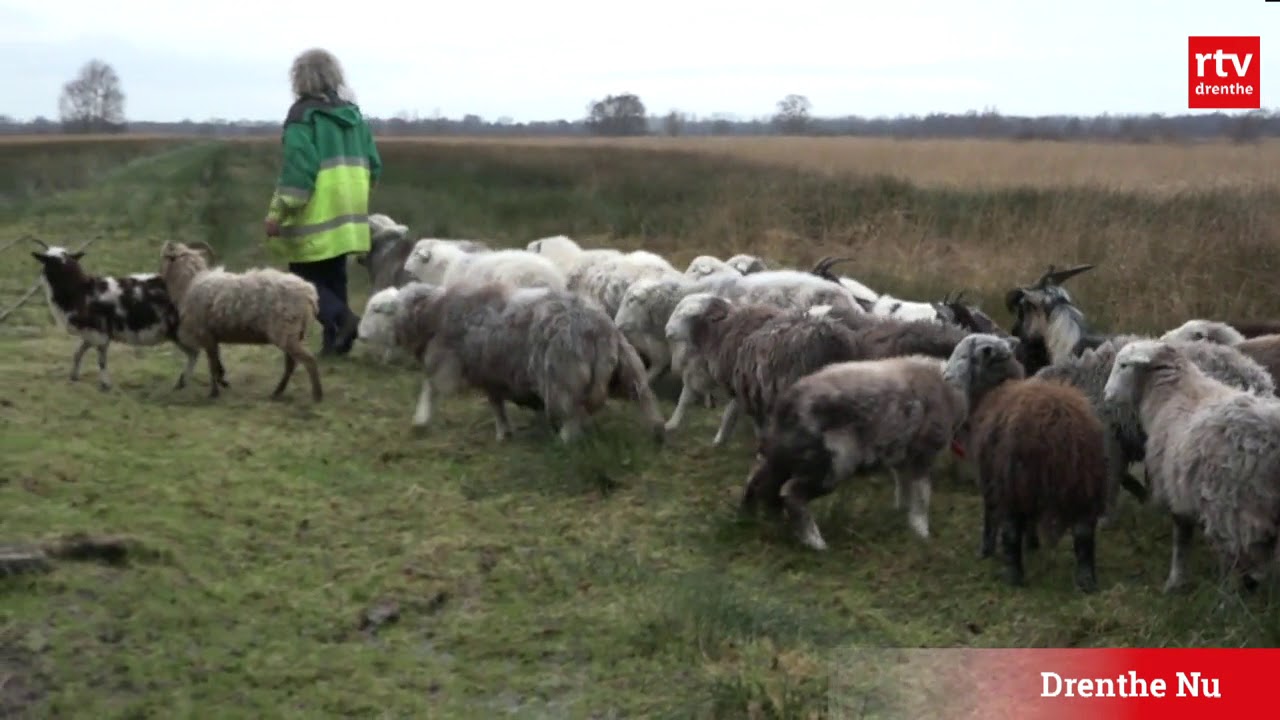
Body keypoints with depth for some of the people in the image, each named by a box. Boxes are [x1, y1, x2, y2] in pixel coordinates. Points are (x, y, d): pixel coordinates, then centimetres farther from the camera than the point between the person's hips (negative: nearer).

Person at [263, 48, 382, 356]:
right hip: (347, 212, 7)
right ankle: (335, 339, 12)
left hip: (316, 214, -7)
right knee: (334, 278, 13)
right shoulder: (353, 113, 10)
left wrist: (278, 211, -15)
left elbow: (298, 167, -18)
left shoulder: (304, 113, -11)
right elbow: (373, 164, 12)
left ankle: (342, 318, -16)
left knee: (305, 277, 3)